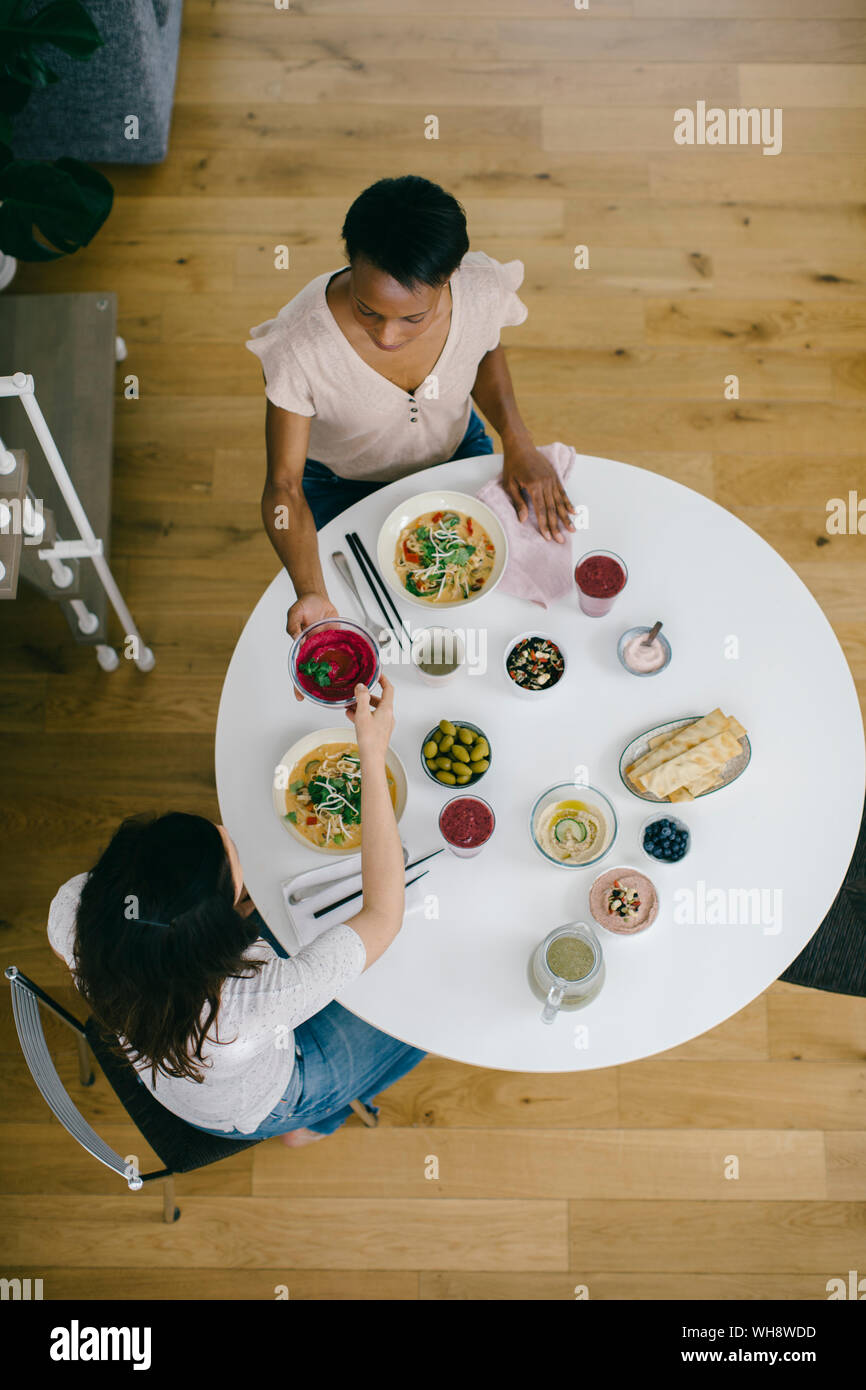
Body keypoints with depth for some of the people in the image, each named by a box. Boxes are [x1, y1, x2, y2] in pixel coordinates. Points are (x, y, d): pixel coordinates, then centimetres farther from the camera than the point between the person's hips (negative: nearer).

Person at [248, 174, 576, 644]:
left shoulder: (483, 289, -29)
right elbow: (284, 487, -30)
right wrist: (311, 593, -46)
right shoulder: (298, 346, -39)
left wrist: (517, 441, -19)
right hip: (342, 484, -2)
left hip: (455, 451, 3)